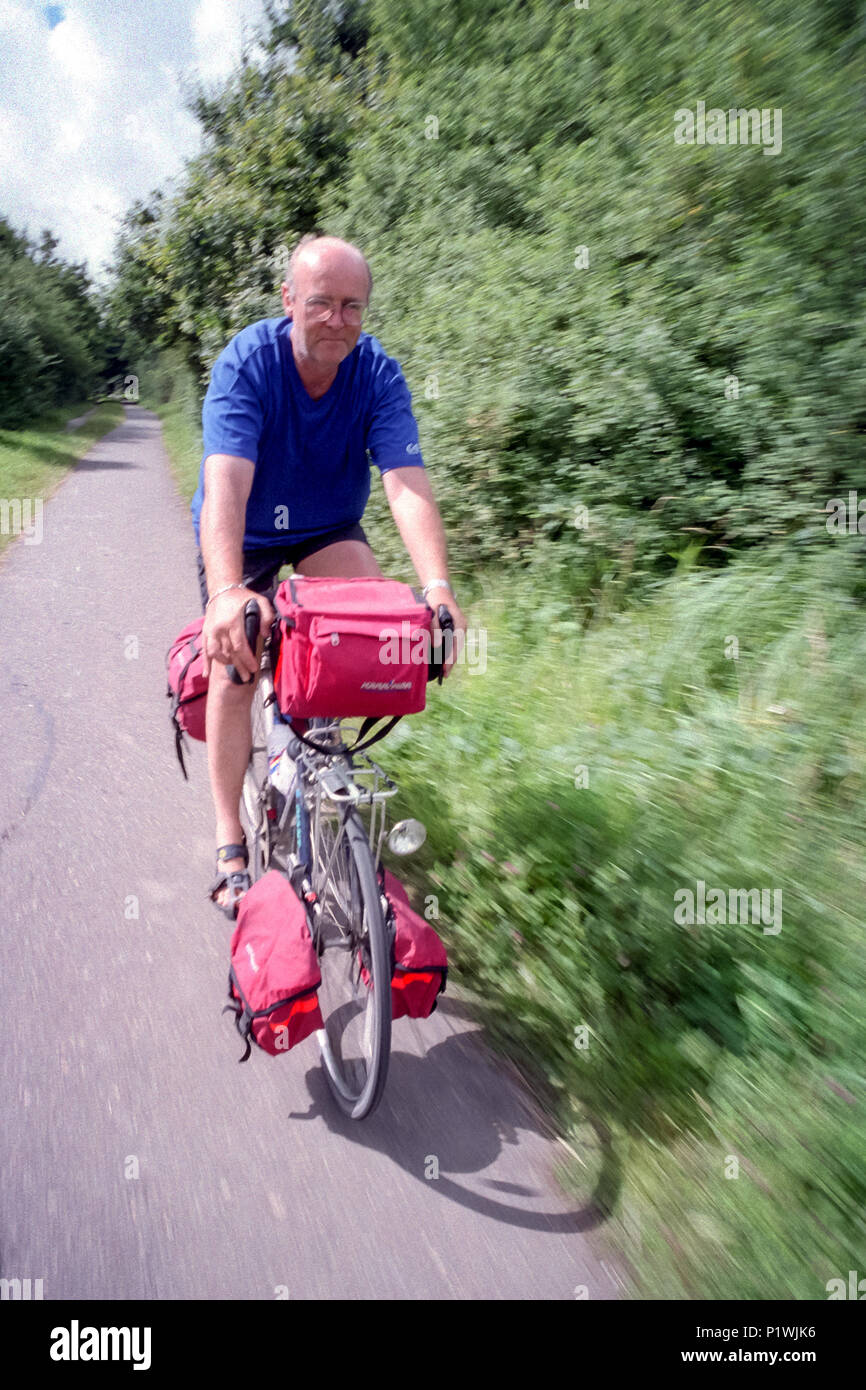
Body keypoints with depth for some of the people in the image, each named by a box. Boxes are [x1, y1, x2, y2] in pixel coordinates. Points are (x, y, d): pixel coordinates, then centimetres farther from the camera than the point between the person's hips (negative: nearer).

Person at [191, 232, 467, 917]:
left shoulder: (378, 374, -20)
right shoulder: (245, 364, -26)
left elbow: (407, 483, -32)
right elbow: (226, 482, -40)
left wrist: (439, 590, -48)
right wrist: (227, 591, -56)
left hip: (328, 530, 2)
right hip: (244, 536, -1)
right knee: (234, 664, -13)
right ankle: (230, 843, 1)